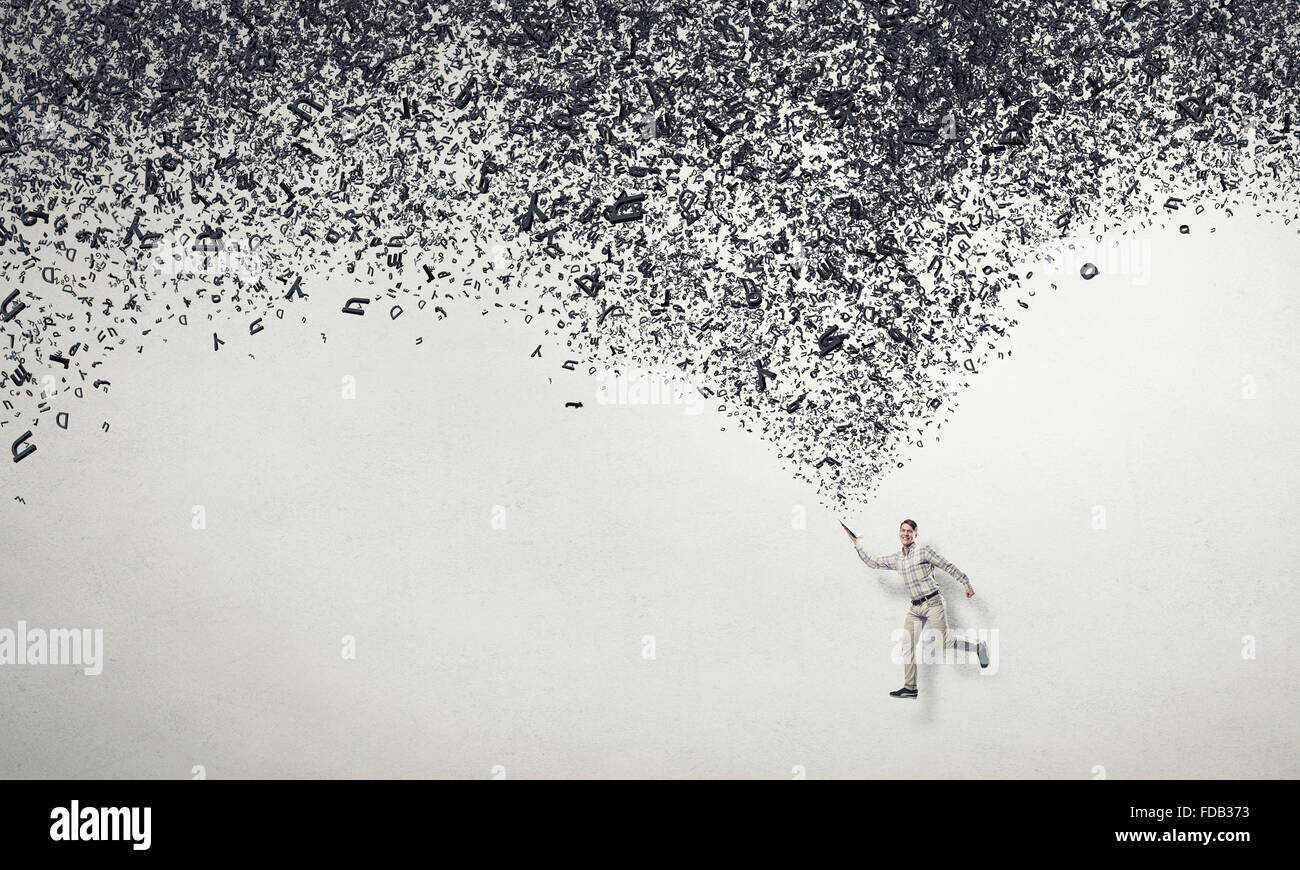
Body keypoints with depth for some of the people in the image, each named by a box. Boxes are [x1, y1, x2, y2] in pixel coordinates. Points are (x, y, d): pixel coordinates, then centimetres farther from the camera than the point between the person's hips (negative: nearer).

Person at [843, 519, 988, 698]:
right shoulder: (896, 559, 14)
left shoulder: (924, 550, -3)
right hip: (915, 608, 6)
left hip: (933, 603, -6)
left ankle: (979, 647, 13)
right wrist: (856, 544, 19)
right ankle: (910, 688, 2)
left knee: (944, 643, -12)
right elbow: (873, 563, 21)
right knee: (907, 645, -2)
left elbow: (949, 567, -2)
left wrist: (967, 584, -3)